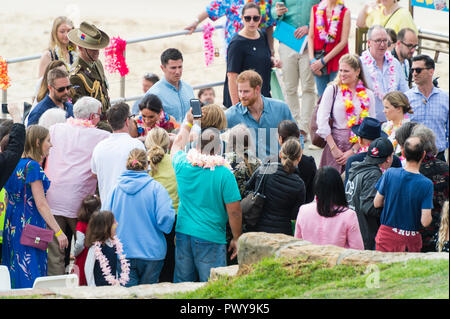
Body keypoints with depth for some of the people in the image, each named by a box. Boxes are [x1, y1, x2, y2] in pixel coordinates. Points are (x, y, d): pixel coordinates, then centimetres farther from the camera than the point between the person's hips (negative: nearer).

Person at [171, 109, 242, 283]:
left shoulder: (183, 165, -2)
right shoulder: (224, 174, -14)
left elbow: (177, 144, 23)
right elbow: (234, 212, -10)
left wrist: (188, 122, 36)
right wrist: (236, 239, 3)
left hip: (183, 234, 4)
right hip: (211, 239, -4)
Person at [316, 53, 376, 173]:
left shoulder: (368, 95, 9)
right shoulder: (332, 90, 5)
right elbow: (322, 122, -1)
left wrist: (353, 151, -6)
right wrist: (334, 149, -7)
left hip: (358, 147, 1)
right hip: (335, 142, -1)